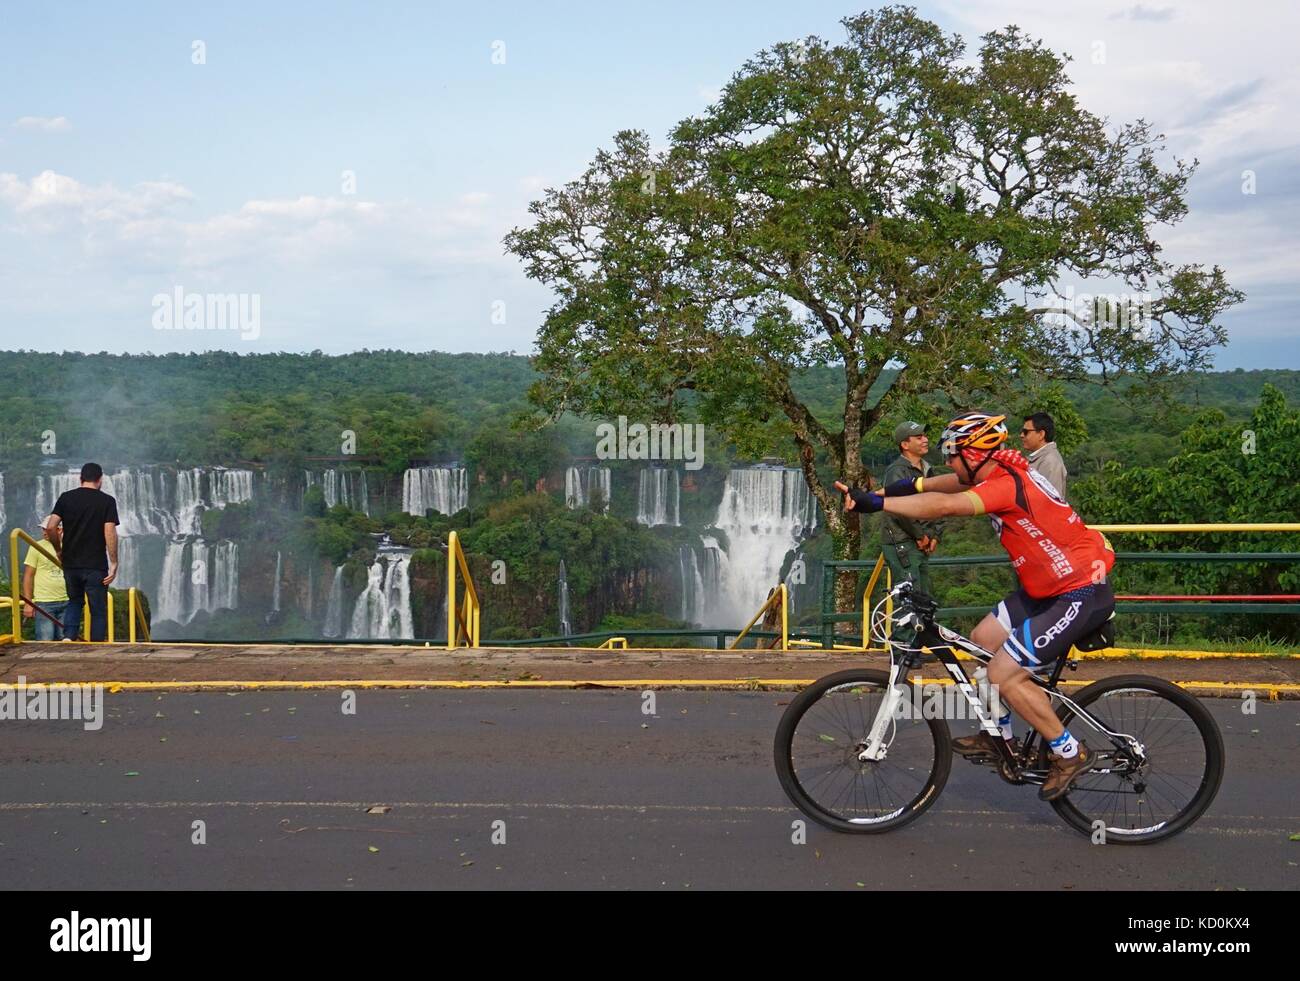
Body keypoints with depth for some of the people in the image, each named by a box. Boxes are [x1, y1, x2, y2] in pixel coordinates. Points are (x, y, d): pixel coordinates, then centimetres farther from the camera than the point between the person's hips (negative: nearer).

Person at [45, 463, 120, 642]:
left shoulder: (66, 498, 4)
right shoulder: (107, 501, -5)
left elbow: (50, 526, -2)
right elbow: (110, 532, -13)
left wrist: (58, 549, 13)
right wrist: (114, 563, -10)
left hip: (70, 563, 4)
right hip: (96, 565, -4)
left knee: (74, 602, 23)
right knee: (98, 610, 5)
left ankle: (68, 637, 5)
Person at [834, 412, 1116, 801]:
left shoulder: (1006, 484, -25)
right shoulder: (1003, 467, 4)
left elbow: (944, 506, -38)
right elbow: (960, 482, 23)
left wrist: (876, 502, -41)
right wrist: (913, 484, 10)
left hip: (1080, 594, -10)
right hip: (1049, 586, 10)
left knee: (1003, 675, -12)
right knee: (984, 639, 14)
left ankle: (1071, 754, 5)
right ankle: (1001, 738, 27)